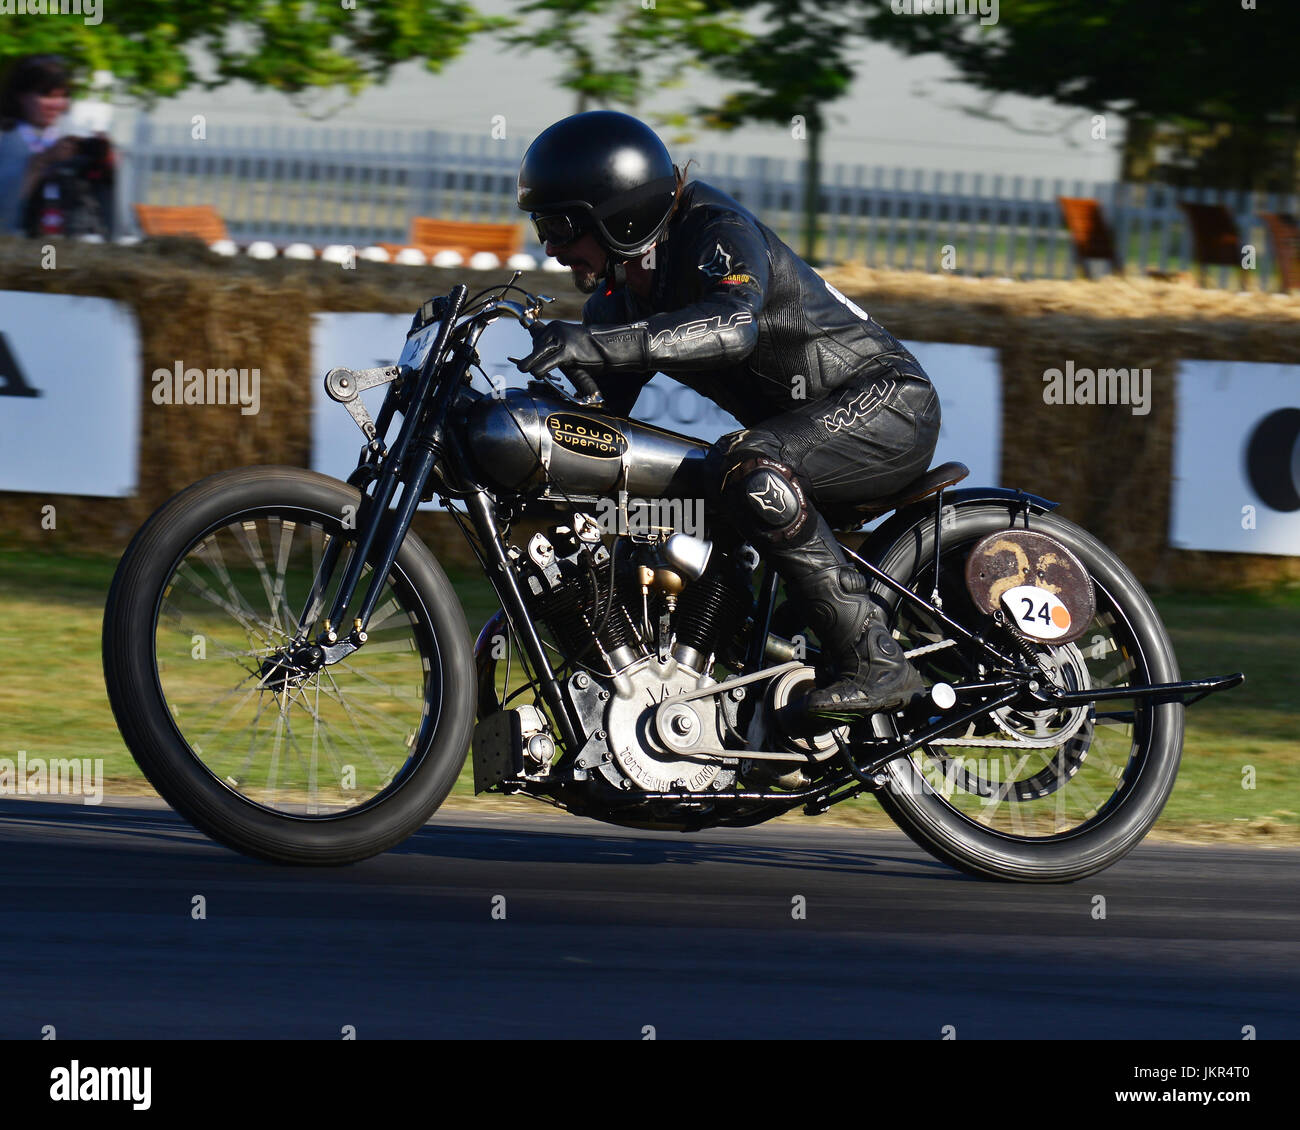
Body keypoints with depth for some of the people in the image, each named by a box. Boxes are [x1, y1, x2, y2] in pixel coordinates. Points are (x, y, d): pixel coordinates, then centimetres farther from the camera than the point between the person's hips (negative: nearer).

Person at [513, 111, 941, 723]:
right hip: (803, 424, 10)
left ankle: (874, 661, -35)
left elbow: (732, 327, -41)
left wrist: (595, 345, -50)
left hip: (886, 401, -10)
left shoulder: (718, 231, -20)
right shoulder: (613, 297, 9)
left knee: (747, 467, -36)